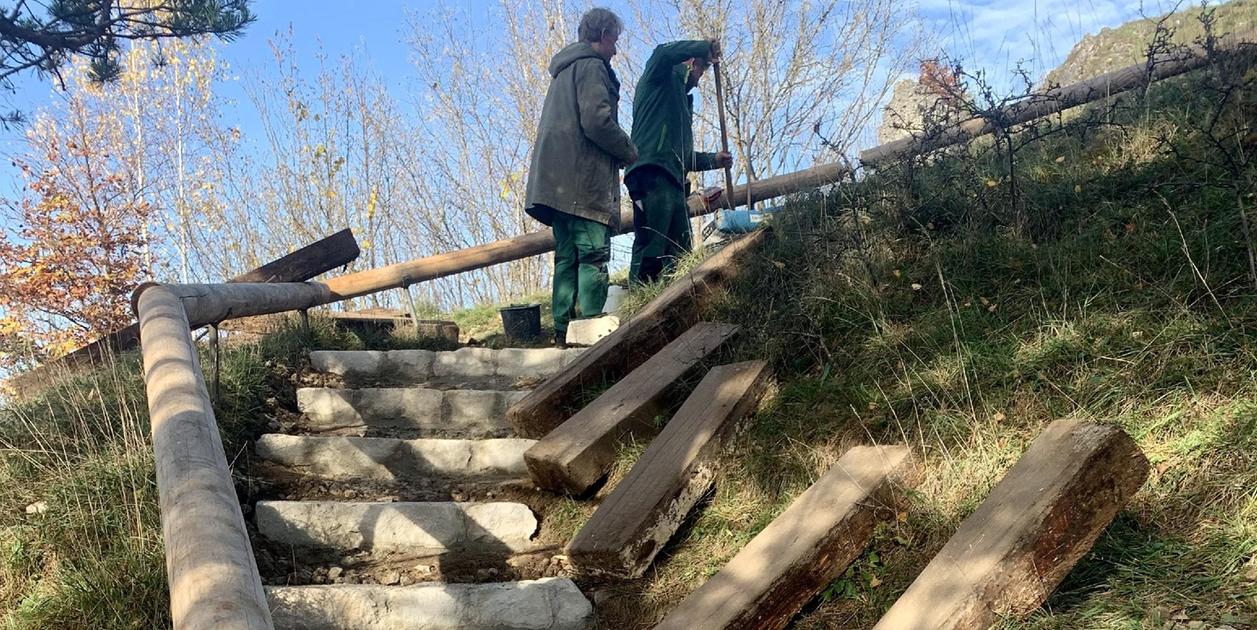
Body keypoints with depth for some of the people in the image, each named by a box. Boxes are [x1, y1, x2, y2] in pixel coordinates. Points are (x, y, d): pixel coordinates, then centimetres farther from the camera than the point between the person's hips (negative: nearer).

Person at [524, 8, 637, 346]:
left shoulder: (564, 69, 26)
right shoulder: (592, 66, -4)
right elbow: (597, 121, -16)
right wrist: (629, 150, -1)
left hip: (556, 183, 9)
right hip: (584, 180, -9)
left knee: (567, 257, 6)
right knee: (594, 254, -12)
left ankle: (563, 331, 3)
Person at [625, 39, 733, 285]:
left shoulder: (682, 100, 34)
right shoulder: (661, 79, 11)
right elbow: (663, 53, -15)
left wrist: (713, 160, 28)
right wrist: (705, 47, -4)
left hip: (674, 183, 9)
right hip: (653, 175, -9)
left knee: (681, 255, 1)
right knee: (650, 251, -18)